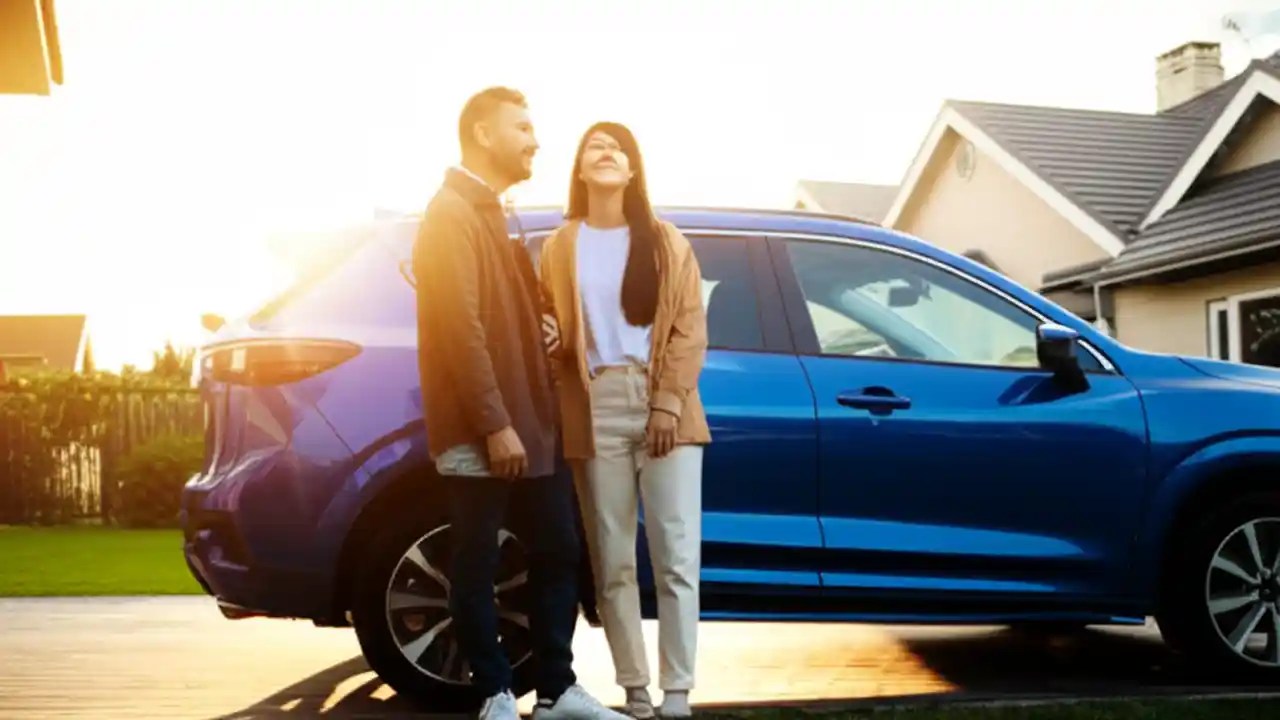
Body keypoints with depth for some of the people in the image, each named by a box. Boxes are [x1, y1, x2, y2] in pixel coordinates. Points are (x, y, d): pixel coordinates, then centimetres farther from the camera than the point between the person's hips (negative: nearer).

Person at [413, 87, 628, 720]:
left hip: (529, 420, 9)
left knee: (558, 551, 9)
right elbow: (461, 326, -17)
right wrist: (495, 424, -21)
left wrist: (536, 413, 13)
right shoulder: (451, 214, -8)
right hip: (478, 431, -9)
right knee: (478, 565, 1)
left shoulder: (493, 214, 21)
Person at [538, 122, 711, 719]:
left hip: (663, 407, 0)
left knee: (677, 559, -4)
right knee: (613, 563, 2)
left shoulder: (665, 242, 10)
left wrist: (668, 404, -8)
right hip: (597, 410, 1)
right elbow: (547, 333, 7)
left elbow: (689, 330, 3)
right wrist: (544, 337, -17)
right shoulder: (560, 249, 11)